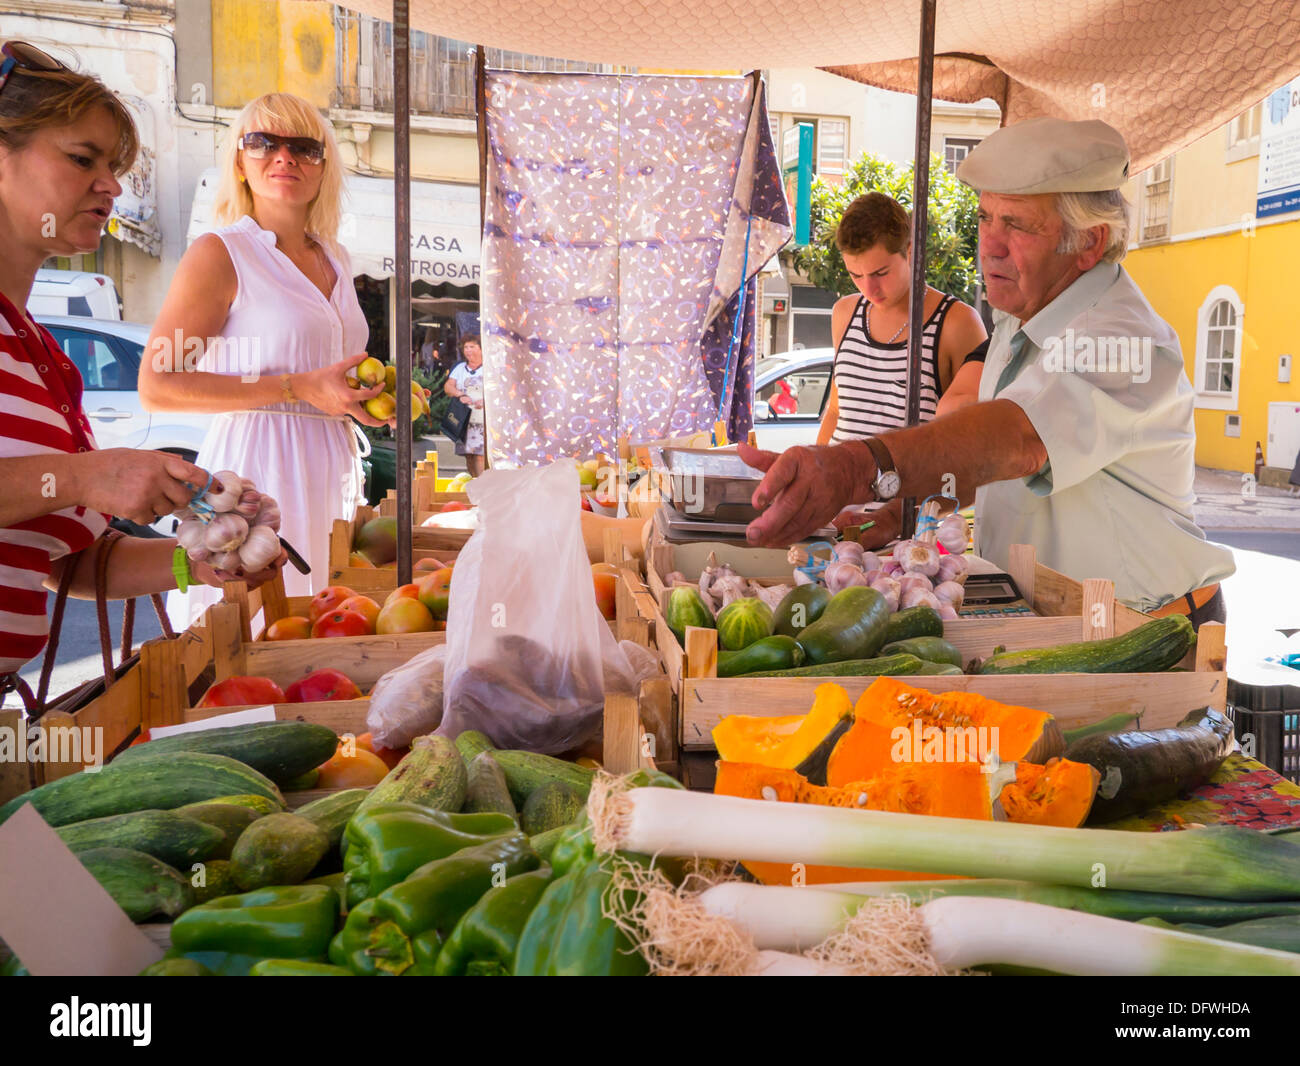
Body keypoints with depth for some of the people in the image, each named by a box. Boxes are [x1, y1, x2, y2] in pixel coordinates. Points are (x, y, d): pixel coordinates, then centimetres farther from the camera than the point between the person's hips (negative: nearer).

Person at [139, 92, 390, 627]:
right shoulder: (219, 253, -4)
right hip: (257, 466, -6)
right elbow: (156, 387, -12)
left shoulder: (334, 259, 17)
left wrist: (372, 397, 10)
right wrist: (297, 388, -16)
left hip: (332, 469, 7)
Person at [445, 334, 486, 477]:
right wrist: (460, 395, -14)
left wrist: (485, 400, -24)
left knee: (480, 454, -15)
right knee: (468, 455, 4)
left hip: (484, 419, -5)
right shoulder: (460, 368, 17)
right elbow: (448, 387, 7)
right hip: (463, 418, 5)